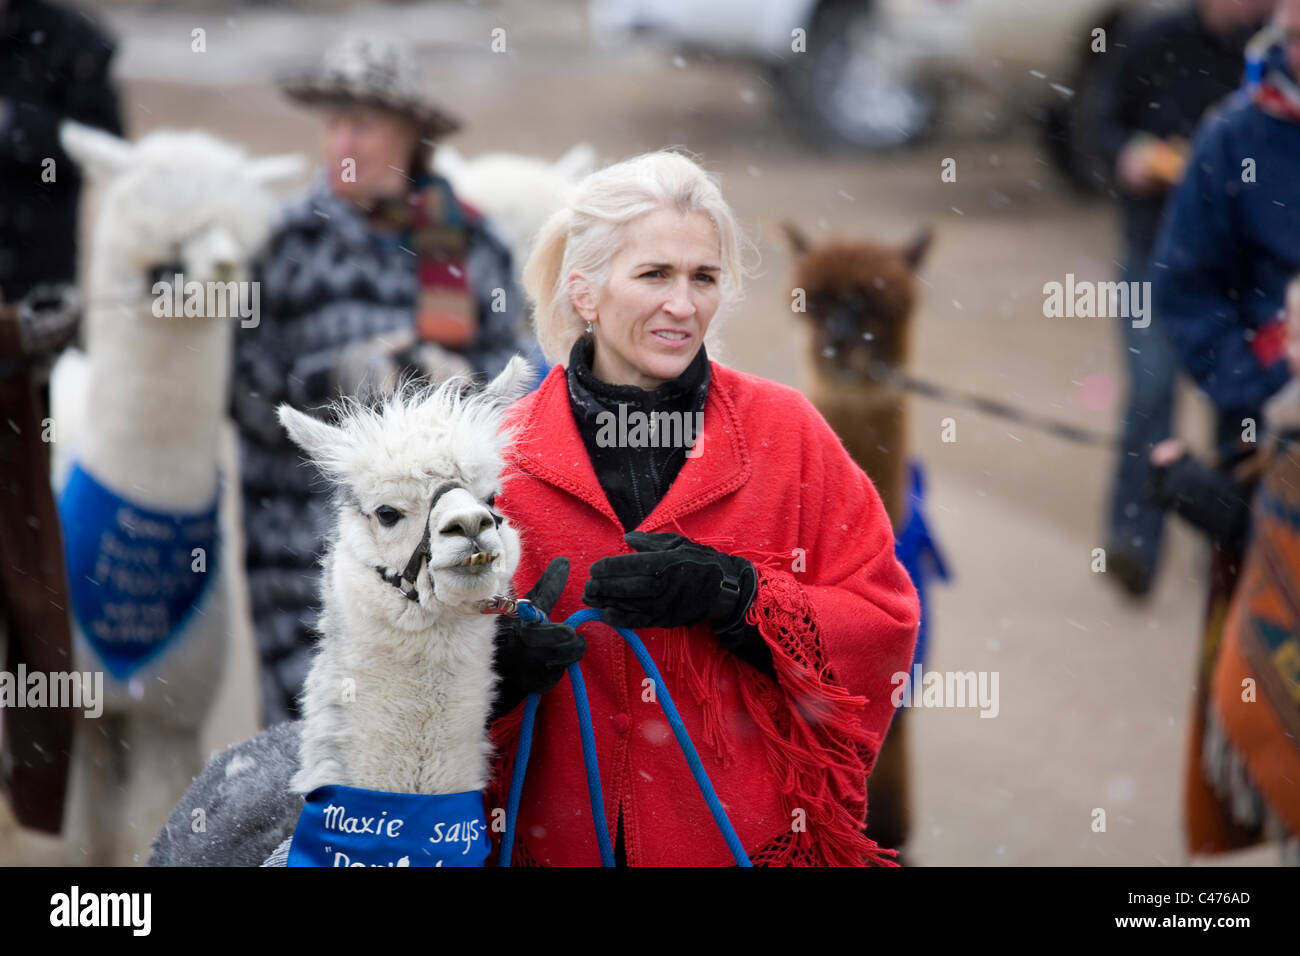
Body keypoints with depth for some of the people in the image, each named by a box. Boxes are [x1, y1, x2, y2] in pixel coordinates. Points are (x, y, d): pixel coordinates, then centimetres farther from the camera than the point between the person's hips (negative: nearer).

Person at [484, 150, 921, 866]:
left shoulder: (787, 431, -2)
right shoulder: (503, 455, -3)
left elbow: (885, 633, -6)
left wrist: (735, 595, -19)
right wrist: (496, 663, -20)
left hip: (755, 835, 0)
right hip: (558, 842, 0)